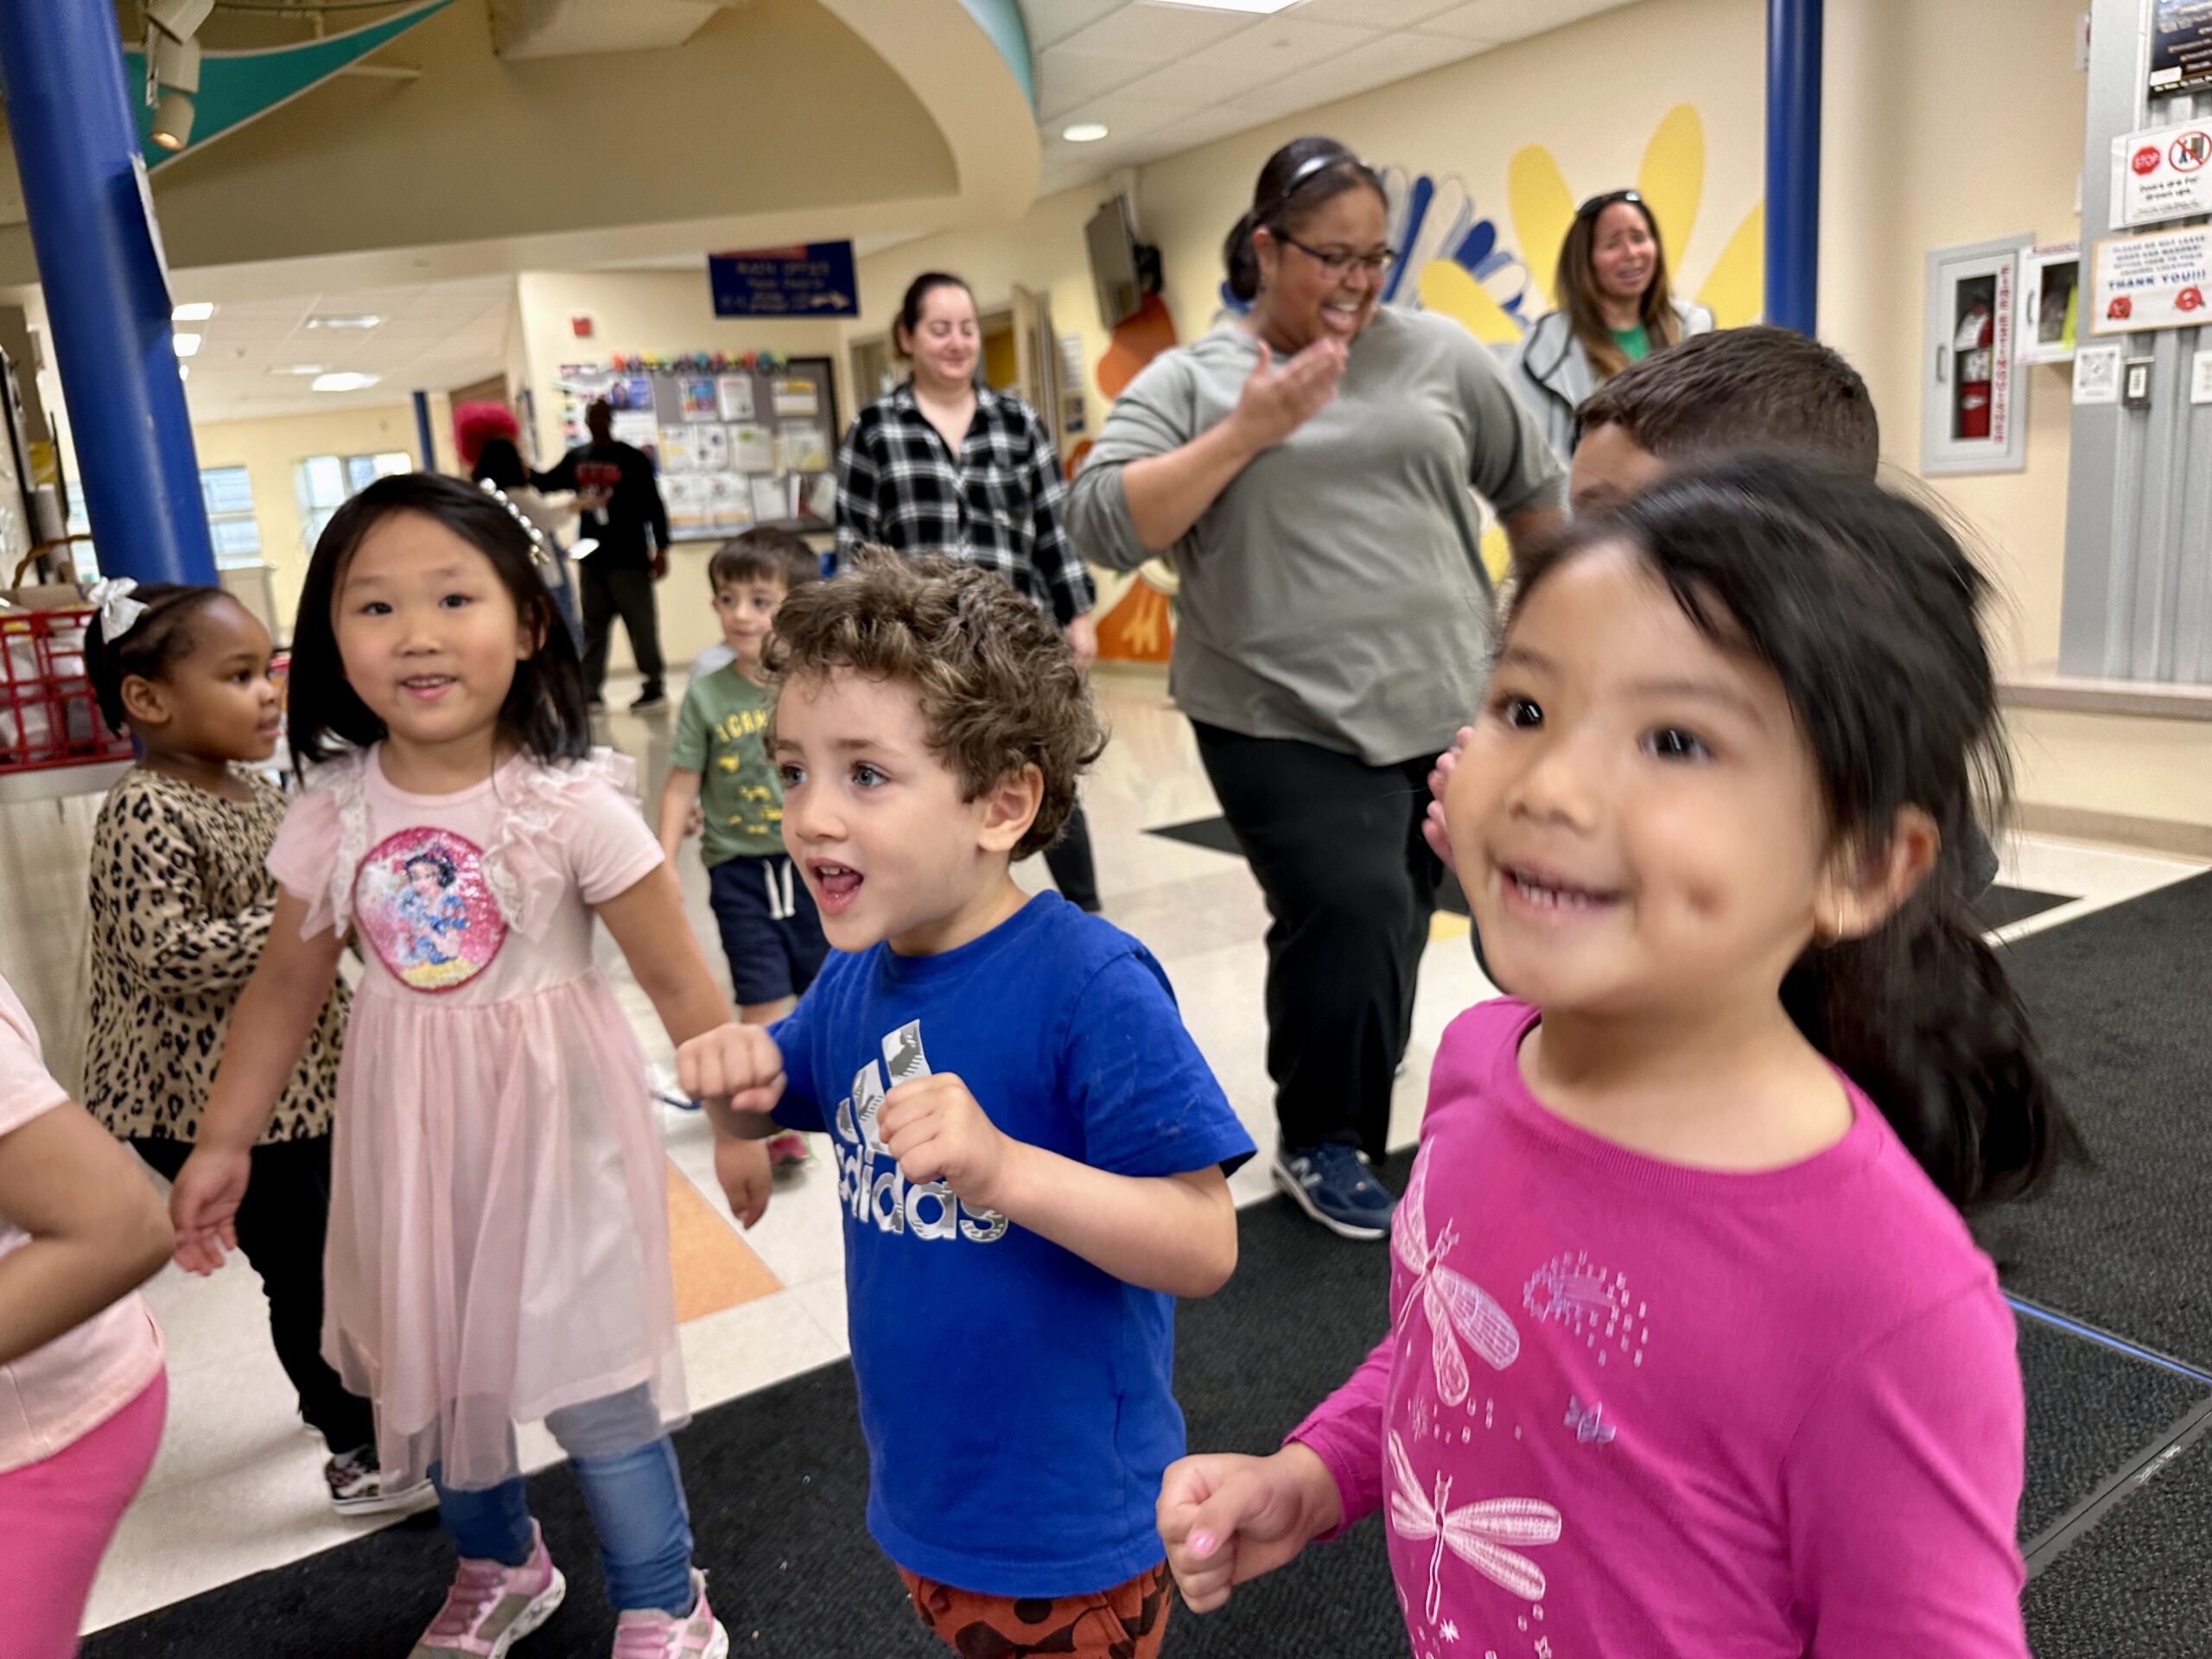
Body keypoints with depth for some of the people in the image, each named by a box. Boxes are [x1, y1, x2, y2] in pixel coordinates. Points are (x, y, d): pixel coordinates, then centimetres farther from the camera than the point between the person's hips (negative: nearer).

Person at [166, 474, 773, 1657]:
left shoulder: (570, 804, -19)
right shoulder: (332, 814, -7)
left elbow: (677, 980, -12)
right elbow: (284, 990, 5)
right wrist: (223, 1145, 7)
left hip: (551, 1117, -4)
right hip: (408, 1127, 5)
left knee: (589, 1375, 4)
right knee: (432, 1361, 20)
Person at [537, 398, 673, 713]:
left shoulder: (632, 459, -5)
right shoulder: (575, 458, 10)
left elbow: (654, 505, -7)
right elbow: (546, 484, 18)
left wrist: (660, 550, -10)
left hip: (629, 557, -6)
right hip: (592, 558, 6)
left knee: (641, 624, -2)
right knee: (593, 626, 11)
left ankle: (654, 689, 6)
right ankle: (590, 692, 18)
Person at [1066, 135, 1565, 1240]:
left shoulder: (1437, 353, 8)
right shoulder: (1187, 380, 2)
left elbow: (1528, 484, 19)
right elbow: (1101, 525, -11)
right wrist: (1248, 430, -15)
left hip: (1441, 706, 4)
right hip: (1284, 723, -3)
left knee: (1390, 923, 12)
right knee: (1350, 912, -16)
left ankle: (1352, 1105, 35)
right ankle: (1319, 1140, 8)